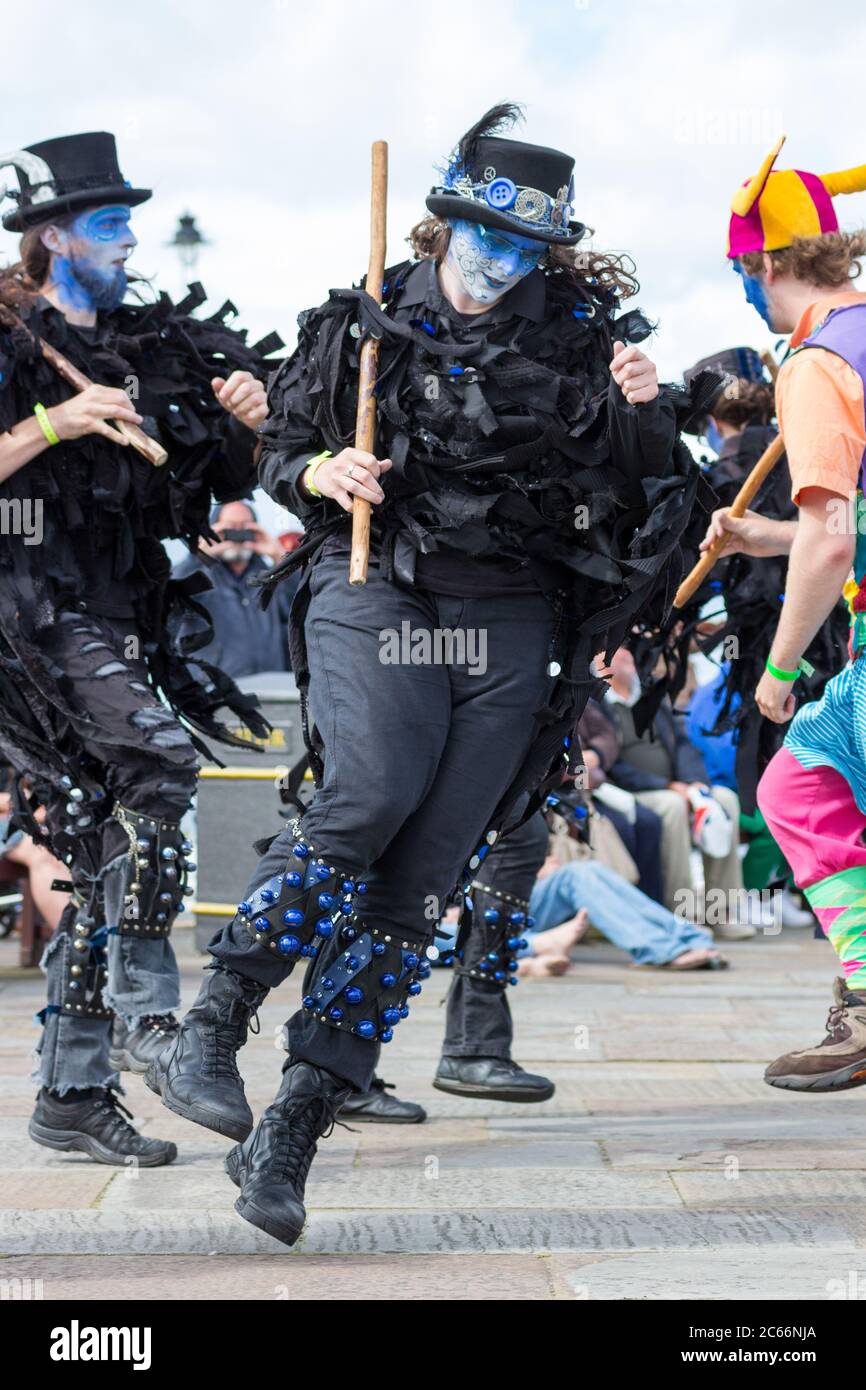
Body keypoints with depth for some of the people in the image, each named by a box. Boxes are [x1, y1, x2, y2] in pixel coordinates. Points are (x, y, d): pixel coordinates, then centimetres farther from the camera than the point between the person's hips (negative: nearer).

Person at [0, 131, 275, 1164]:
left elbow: (238, 478, 18)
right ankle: (147, 1016, -22)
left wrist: (251, 416, -2)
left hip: (130, 617, 6)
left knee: (103, 863, 5)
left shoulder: (152, 344, 16)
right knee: (159, 761, -29)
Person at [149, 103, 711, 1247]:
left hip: (512, 625, 2)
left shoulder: (580, 334, 8)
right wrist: (322, 474, -6)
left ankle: (291, 1131, 0)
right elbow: (280, 449, 16)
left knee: (417, 883, -6)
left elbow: (646, 496, 9)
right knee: (374, 791, -28)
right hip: (372, 592, -1)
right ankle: (208, 1032, -17)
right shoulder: (362, 324, 6)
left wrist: (646, 416, -11)